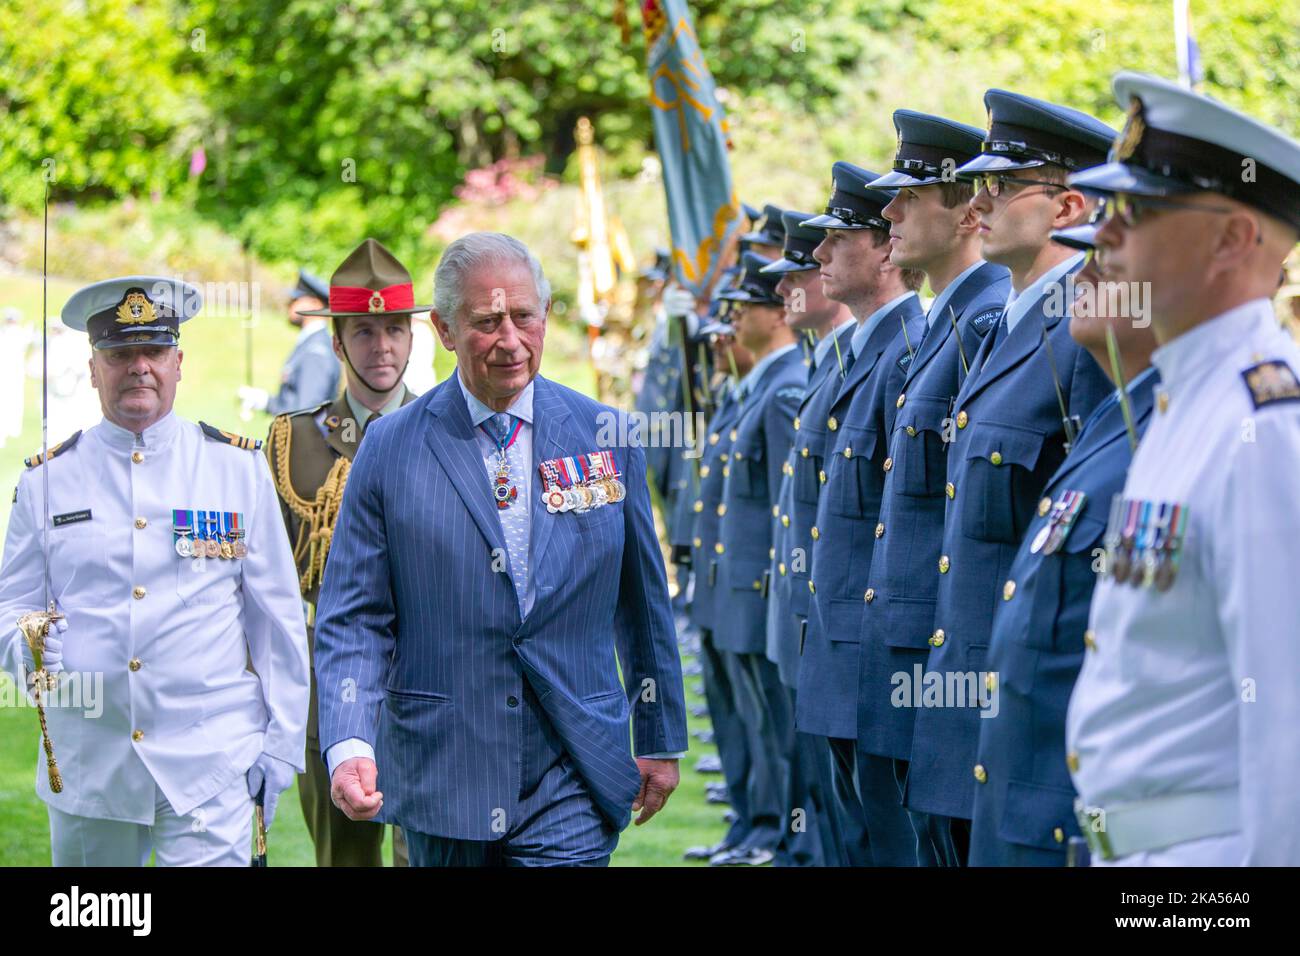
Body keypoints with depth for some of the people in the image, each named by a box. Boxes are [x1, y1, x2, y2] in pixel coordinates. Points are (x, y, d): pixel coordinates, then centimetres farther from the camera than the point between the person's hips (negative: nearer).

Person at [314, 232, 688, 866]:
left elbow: (642, 601, 13)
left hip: (571, 778, 0)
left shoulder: (605, 436, 4)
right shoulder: (390, 449, 0)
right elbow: (354, 617, -2)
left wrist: (661, 740, 17)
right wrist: (350, 747, -17)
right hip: (441, 778, 0)